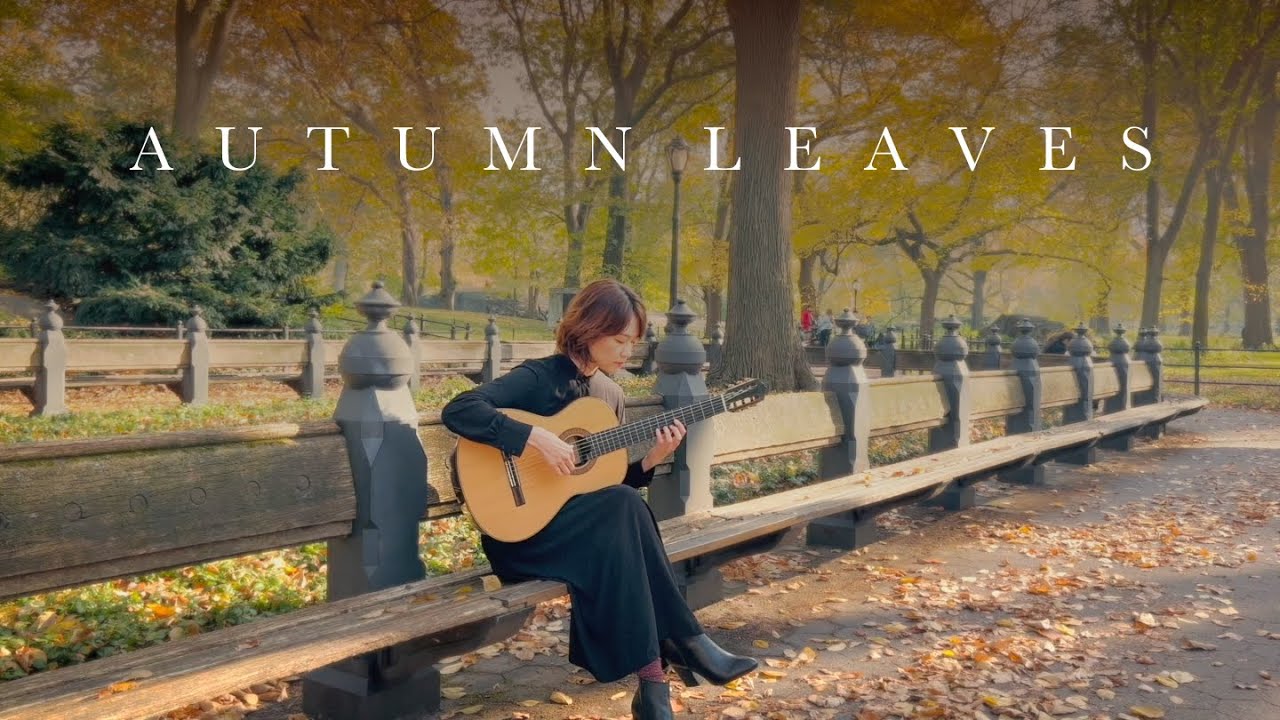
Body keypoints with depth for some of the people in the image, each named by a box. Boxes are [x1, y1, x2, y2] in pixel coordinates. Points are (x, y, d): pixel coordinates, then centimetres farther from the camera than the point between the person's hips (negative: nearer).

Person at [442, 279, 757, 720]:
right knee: (624, 505, -31)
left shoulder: (610, 394, 12)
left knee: (620, 515, -30)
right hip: (524, 527, -6)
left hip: (592, 524, 6)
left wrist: (651, 459, -5)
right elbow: (458, 411, -23)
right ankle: (683, 642, -22)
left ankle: (652, 678, -26)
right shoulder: (538, 377, -10)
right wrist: (536, 438, -29)